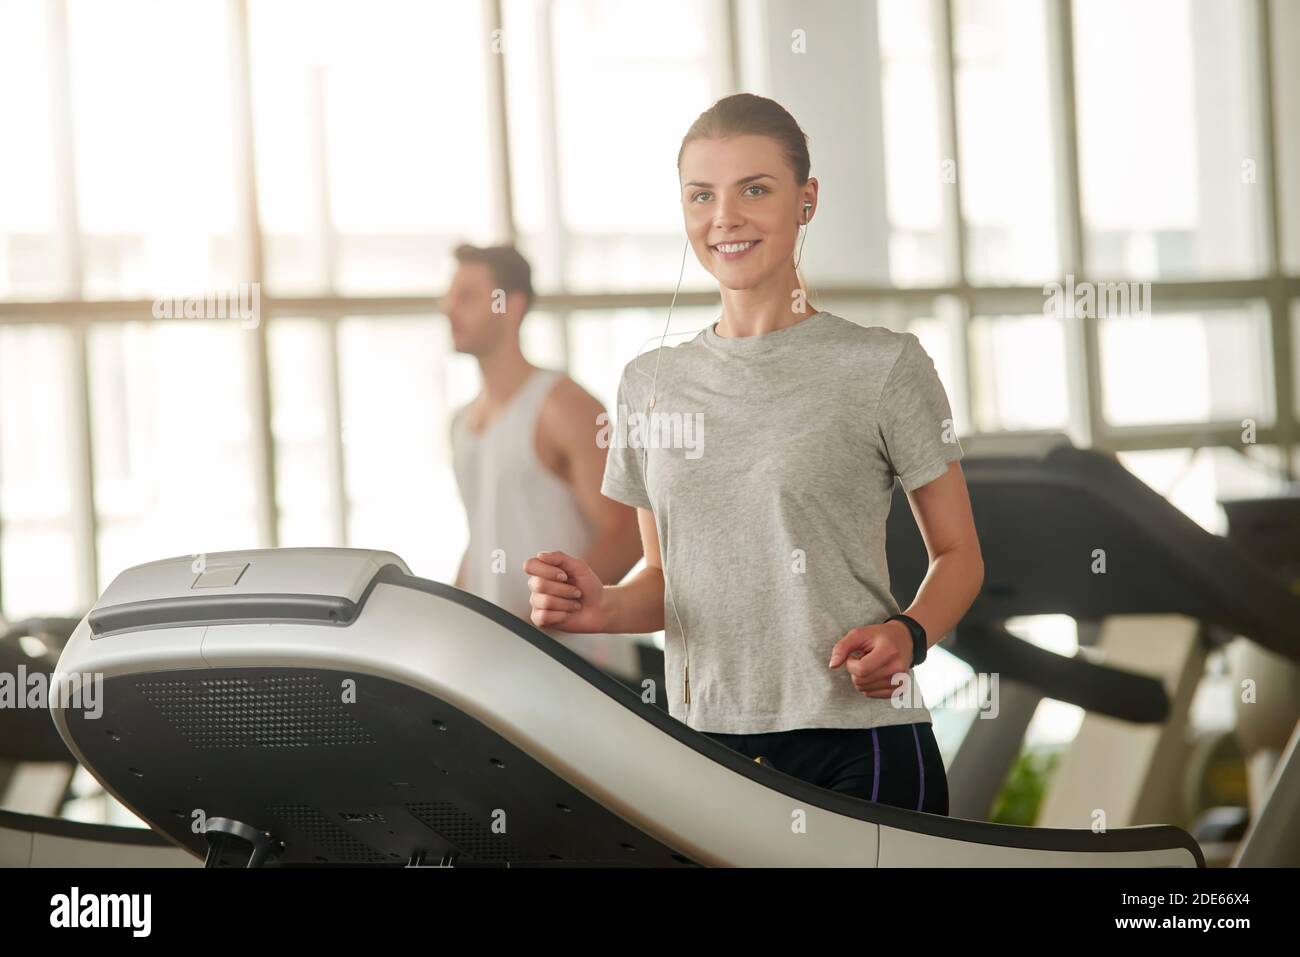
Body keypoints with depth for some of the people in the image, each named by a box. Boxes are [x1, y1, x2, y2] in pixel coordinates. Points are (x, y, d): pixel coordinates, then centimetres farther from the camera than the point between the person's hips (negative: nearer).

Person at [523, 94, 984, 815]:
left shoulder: (883, 367, -2)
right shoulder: (651, 383, 11)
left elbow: (957, 554, 3)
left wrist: (910, 635, -17)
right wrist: (606, 607, -3)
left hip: (857, 748, -4)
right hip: (702, 741, 4)